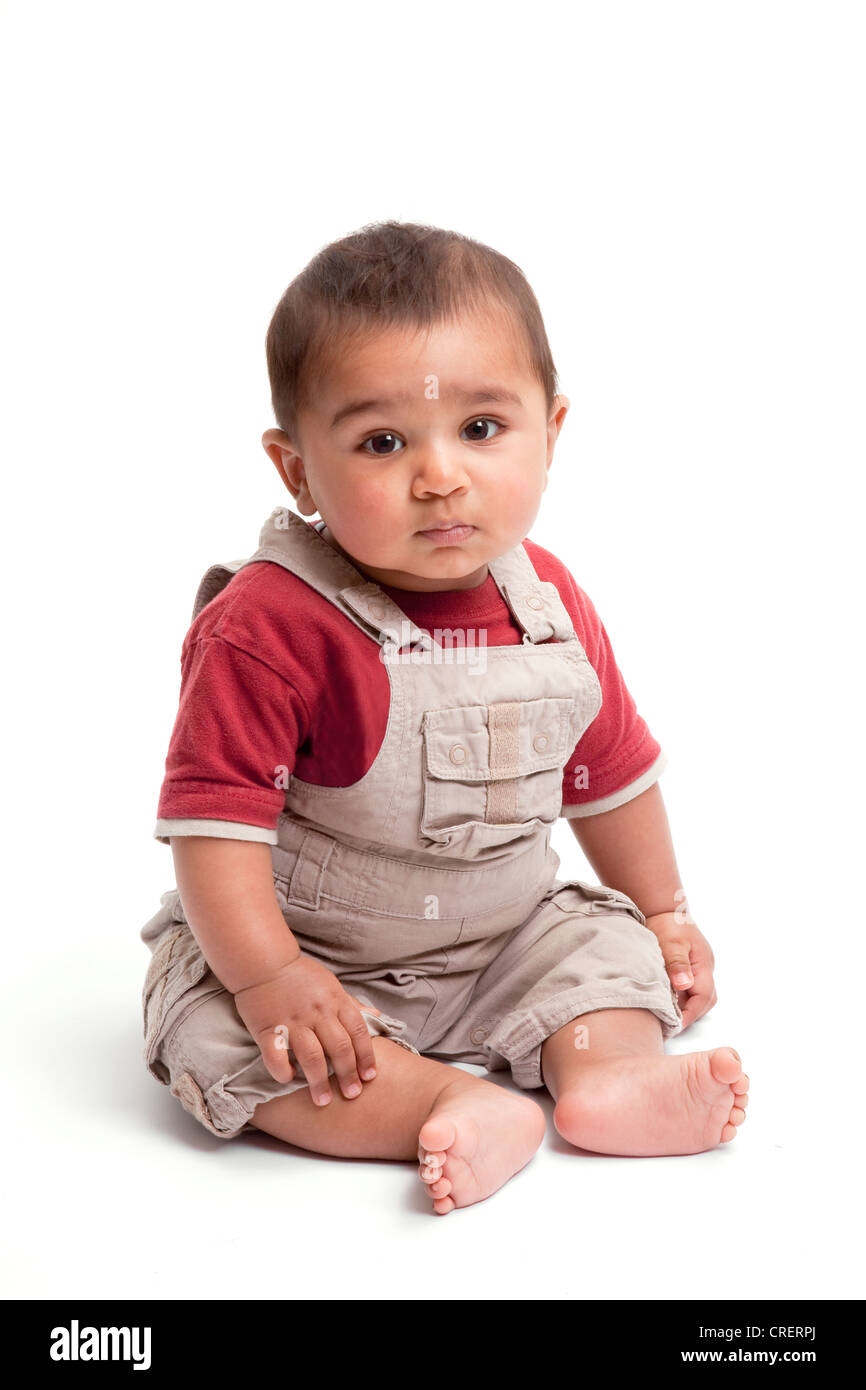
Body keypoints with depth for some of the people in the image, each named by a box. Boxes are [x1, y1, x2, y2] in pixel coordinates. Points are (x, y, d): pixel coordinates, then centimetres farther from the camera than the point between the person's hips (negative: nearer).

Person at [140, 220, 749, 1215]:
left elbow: (609, 771, 9)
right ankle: (464, 1109, -34)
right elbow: (216, 810, -24)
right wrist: (265, 975, -31)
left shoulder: (554, 609, -6)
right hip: (312, 953, -5)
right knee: (213, 1025, -28)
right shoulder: (270, 624, -25)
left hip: (509, 938, 5)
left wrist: (662, 912, 18)